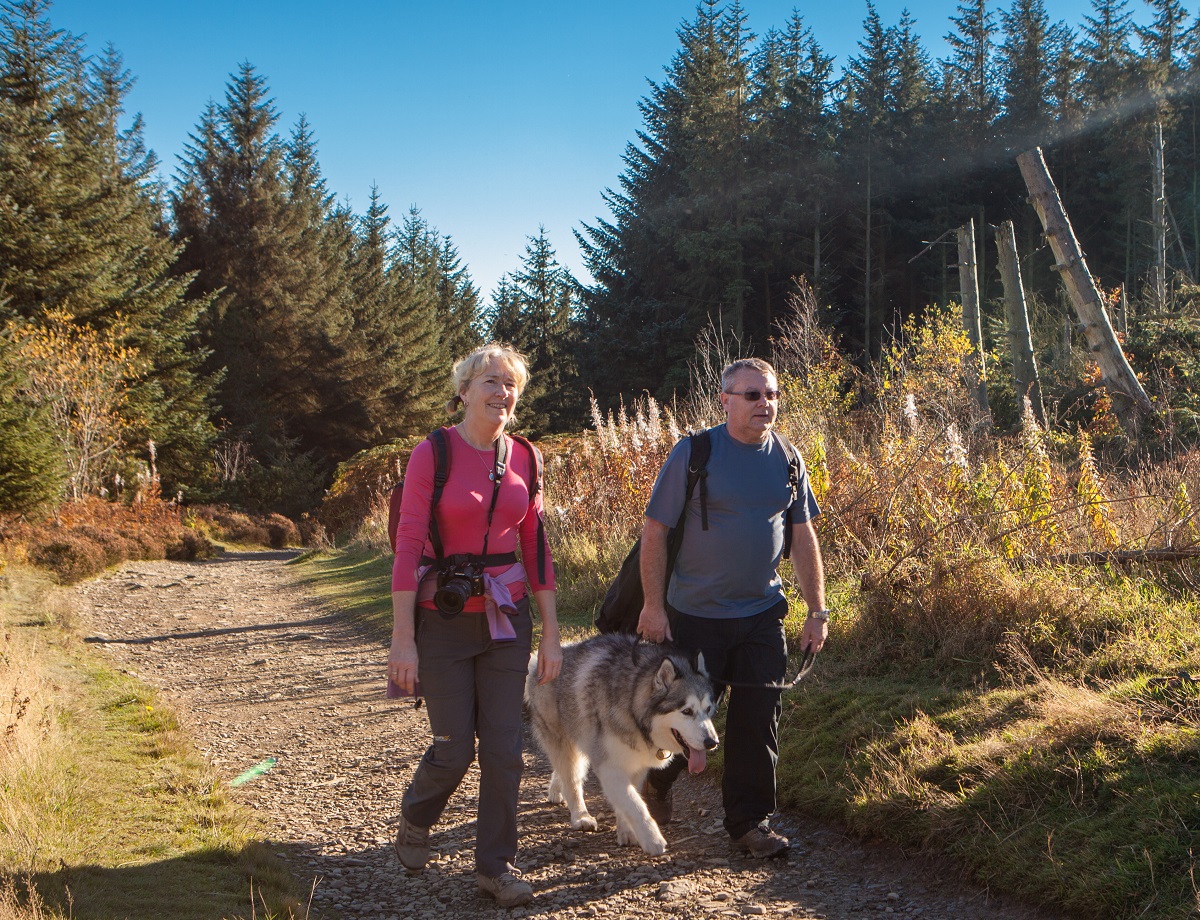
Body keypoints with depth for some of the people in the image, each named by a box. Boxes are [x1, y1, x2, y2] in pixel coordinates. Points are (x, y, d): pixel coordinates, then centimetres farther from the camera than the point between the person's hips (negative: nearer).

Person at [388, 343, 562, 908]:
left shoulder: (523, 460, 4)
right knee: (454, 748, 3)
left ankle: (497, 865, 17)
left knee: (504, 747, 3)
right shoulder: (433, 453, -9)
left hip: (506, 617, 4)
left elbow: (536, 548, 8)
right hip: (444, 620, -4)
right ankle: (414, 821, 34)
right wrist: (402, 639, -15)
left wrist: (551, 633, 6)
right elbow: (408, 547, -11)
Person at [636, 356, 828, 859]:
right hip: (696, 614, -3)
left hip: (762, 615, 4)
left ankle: (749, 821, 16)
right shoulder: (693, 454, -9)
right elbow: (655, 530, -8)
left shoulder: (787, 460, 5)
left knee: (759, 719, 3)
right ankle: (656, 781, 37)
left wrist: (817, 611, 7)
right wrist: (653, 604, -11)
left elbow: (803, 538, 10)